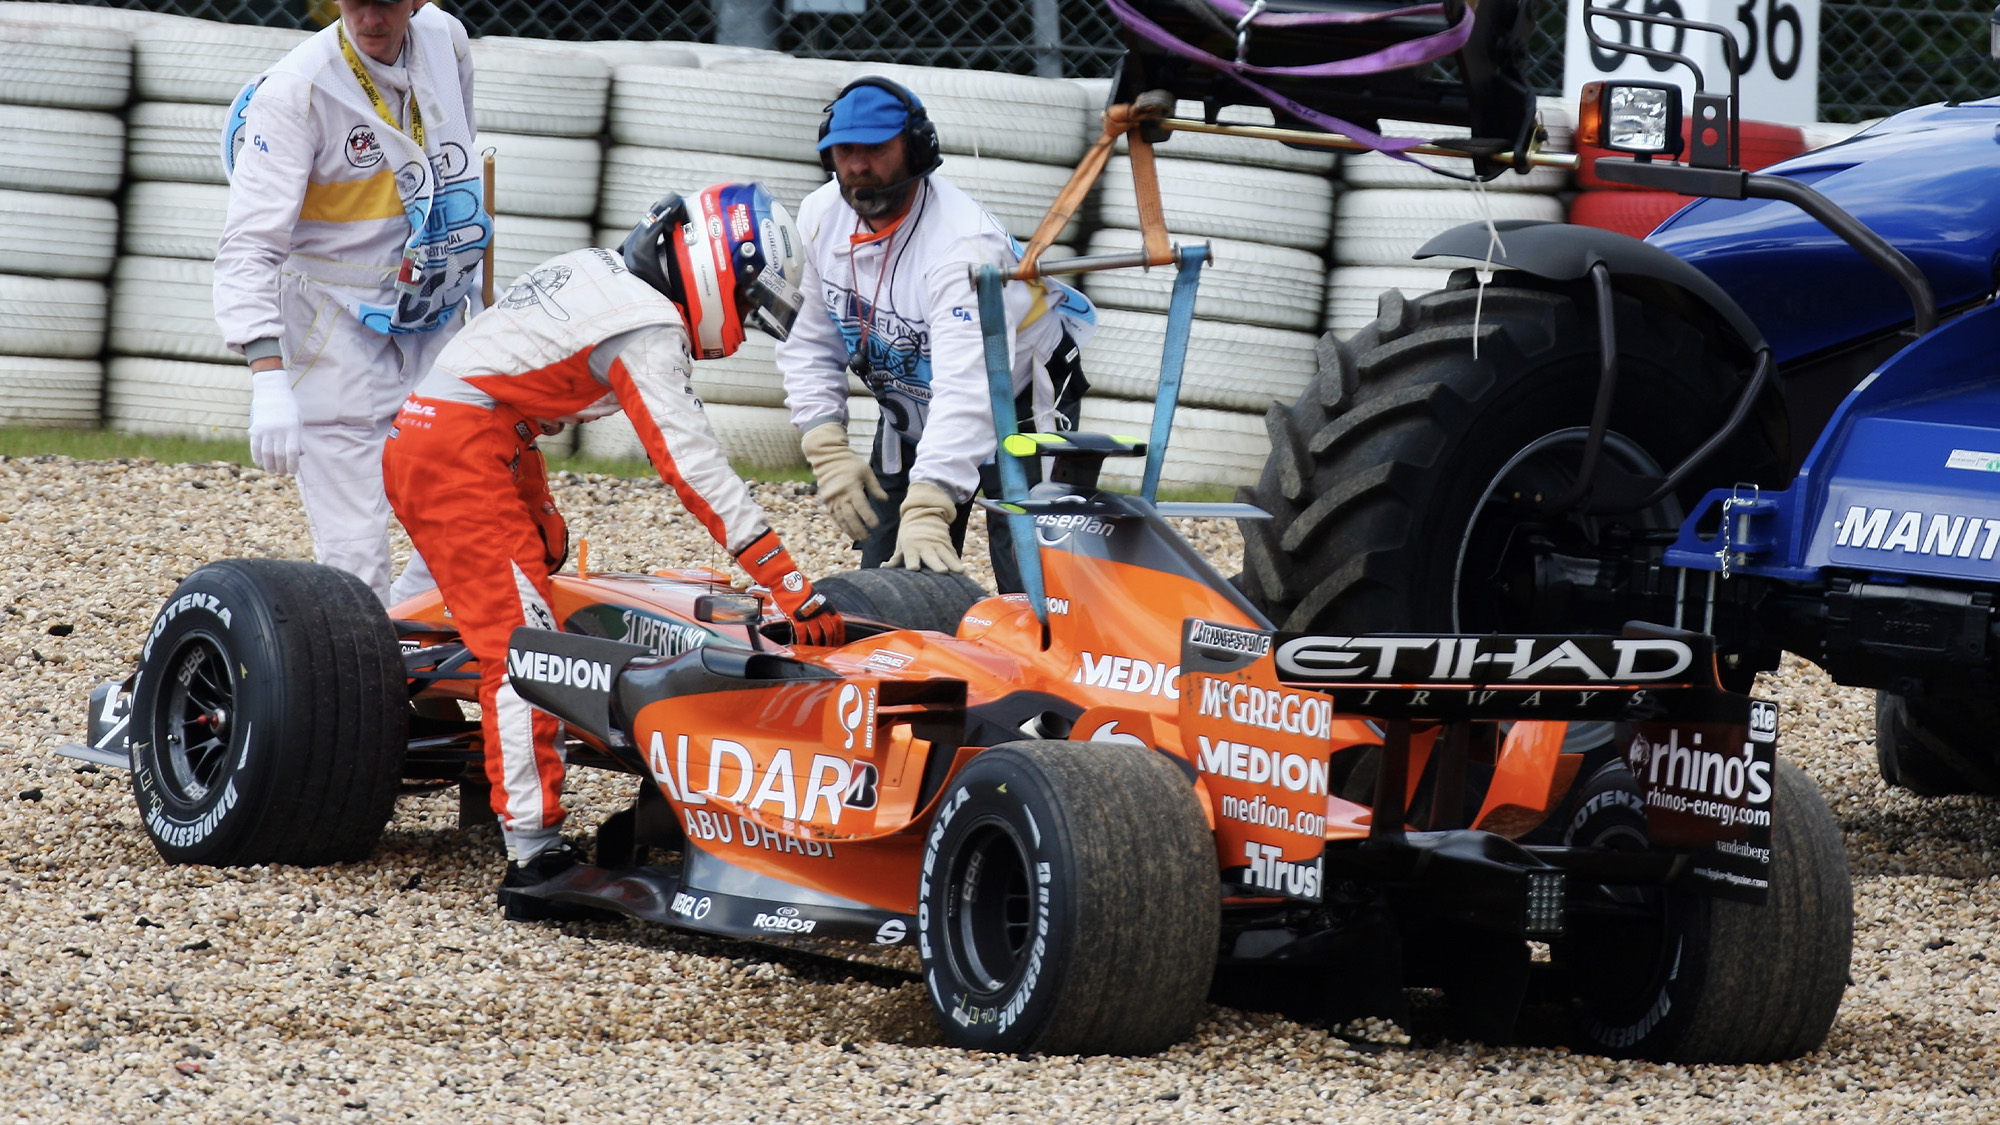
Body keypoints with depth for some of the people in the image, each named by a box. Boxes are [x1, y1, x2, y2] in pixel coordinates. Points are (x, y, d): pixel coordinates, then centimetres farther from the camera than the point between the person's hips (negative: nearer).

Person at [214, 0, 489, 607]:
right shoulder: (294, 93, -20)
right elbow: (249, 247, -25)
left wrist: (466, 277, 27)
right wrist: (268, 380, -36)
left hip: (437, 329, 7)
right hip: (338, 341, -6)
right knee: (356, 564, -13)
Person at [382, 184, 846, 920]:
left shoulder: (598, 275, 17)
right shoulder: (648, 327, -12)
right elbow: (693, 465, -19)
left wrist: (538, 511, 29)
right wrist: (787, 583, -21)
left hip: (419, 438, 10)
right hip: (461, 454, -10)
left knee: (528, 636, 16)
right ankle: (534, 860, -20)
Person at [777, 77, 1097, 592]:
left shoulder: (964, 245, -34)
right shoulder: (819, 218, -11)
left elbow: (966, 389, -43)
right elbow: (810, 346, -2)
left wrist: (928, 510, -52)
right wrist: (829, 451, -17)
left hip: (1017, 408, -6)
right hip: (909, 412, 6)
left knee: (1029, 587, -19)